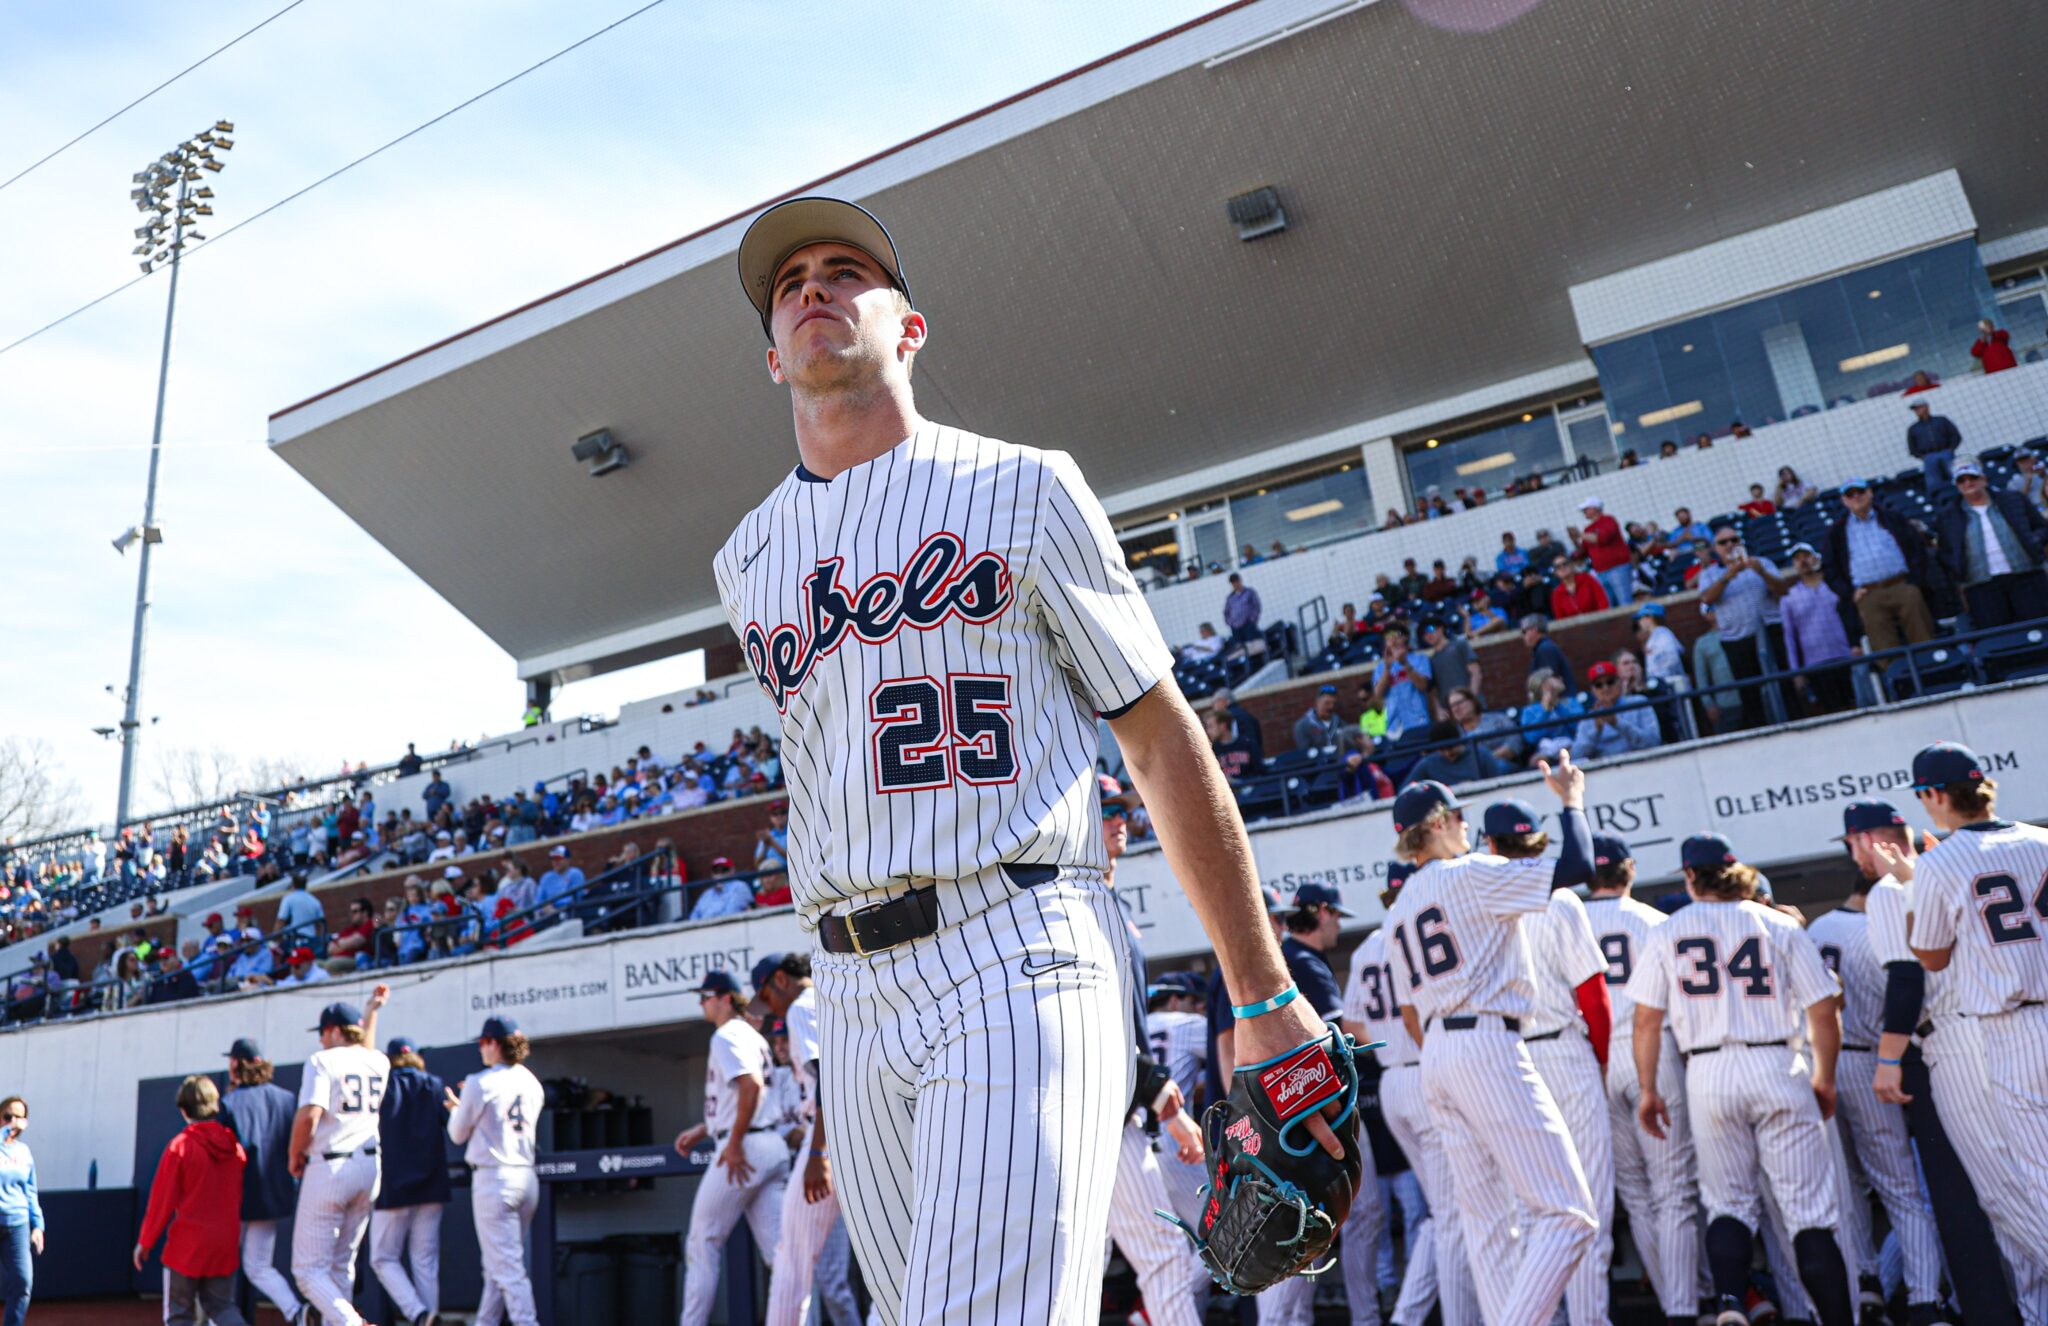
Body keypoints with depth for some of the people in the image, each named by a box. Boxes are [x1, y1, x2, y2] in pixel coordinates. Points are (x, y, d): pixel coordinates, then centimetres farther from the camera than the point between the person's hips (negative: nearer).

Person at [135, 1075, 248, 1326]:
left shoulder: (180, 1146, -12)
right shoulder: (235, 1145, 1)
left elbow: (162, 1199, -7)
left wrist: (145, 1241, 4)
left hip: (187, 1244, -4)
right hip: (225, 1243, 4)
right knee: (221, 1305, 14)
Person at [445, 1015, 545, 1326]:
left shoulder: (480, 1083, -8)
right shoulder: (532, 1083, 11)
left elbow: (458, 1134, 2)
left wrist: (455, 1108, 21)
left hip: (493, 1178, -7)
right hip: (527, 1178, 7)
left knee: (507, 1266, -4)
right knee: (496, 1265, 18)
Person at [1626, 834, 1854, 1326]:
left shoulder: (1666, 934, 5)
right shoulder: (1779, 926, 4)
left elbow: (1647, 1019, 2)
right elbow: (1824, 1012, 4)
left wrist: (1648, 1089, 10)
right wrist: (1824, 1078, 17)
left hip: (1708, 1075, 1)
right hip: (1777, 1068, 0)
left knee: (1728, 1204, 12)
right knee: (1809, 1209, 4)